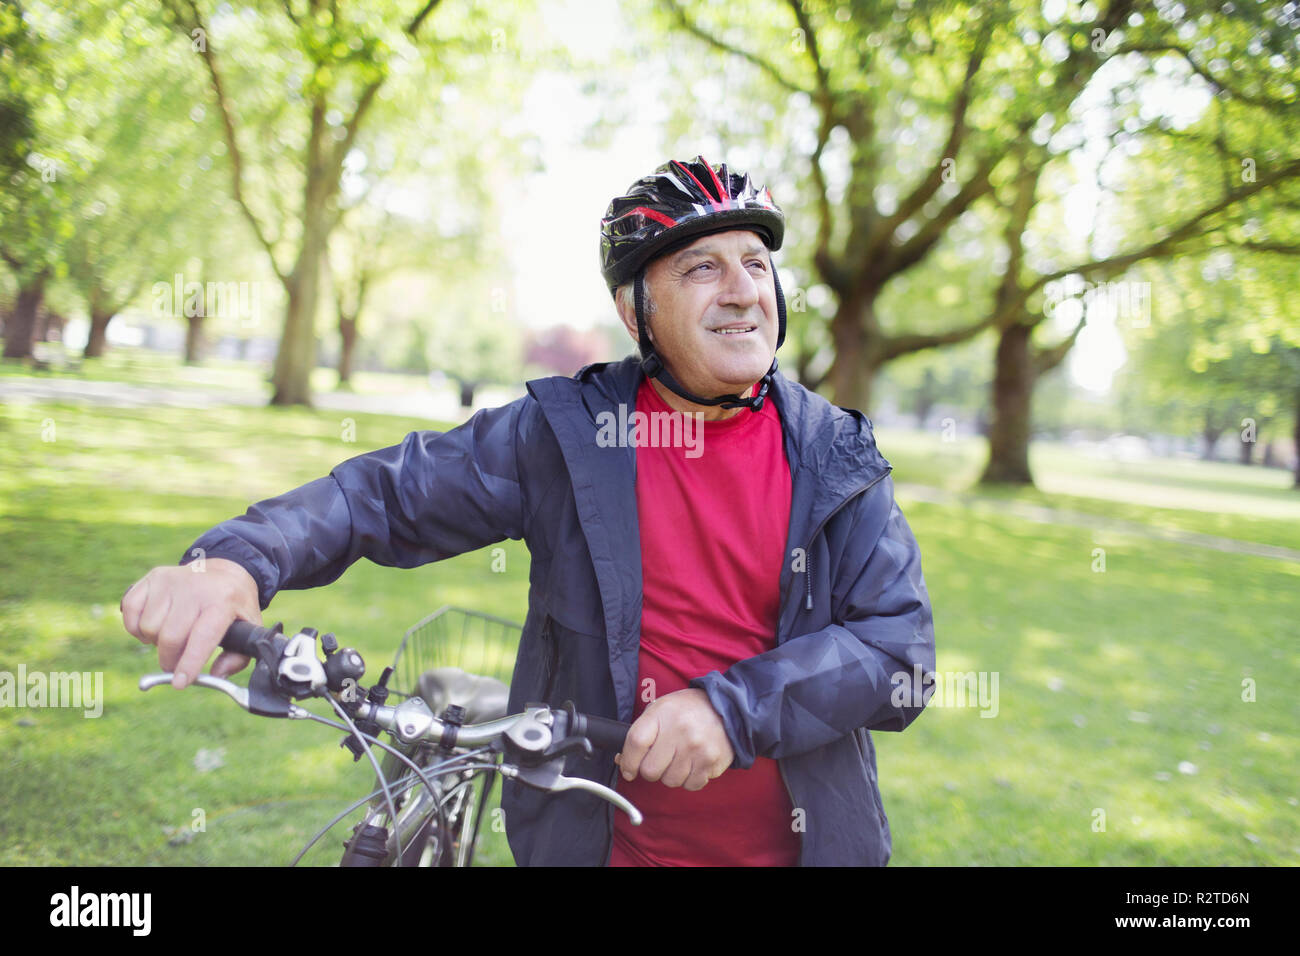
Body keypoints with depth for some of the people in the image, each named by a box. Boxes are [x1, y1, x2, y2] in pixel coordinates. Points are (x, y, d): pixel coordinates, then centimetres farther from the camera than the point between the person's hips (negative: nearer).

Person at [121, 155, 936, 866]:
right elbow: (390, 491, -8)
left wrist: (734, 707, -24)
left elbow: (901, 644, -10)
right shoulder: (561, 433, -7)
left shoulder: (836, 457, -5)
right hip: (601, 837, 0)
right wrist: (240, 559, -26)